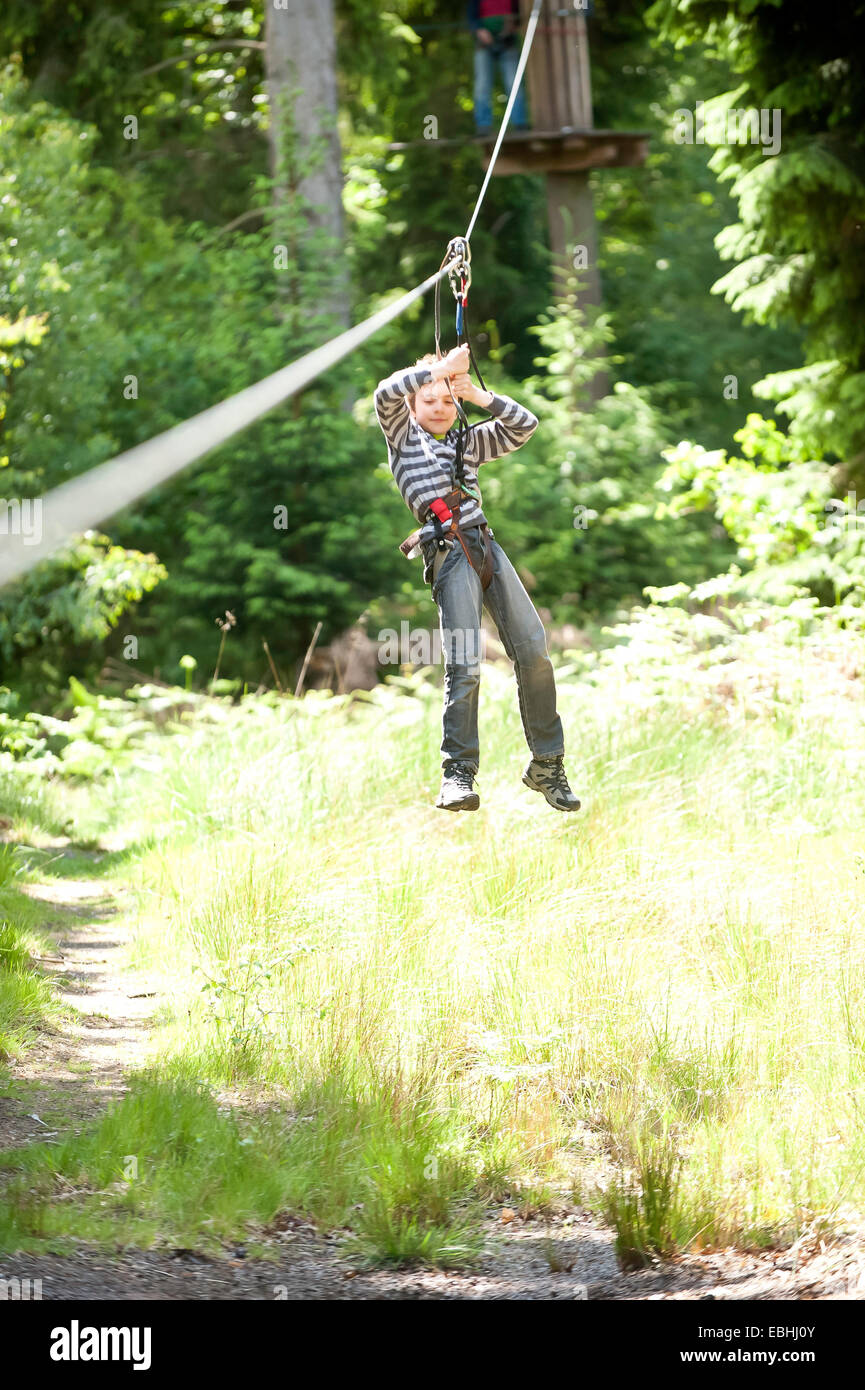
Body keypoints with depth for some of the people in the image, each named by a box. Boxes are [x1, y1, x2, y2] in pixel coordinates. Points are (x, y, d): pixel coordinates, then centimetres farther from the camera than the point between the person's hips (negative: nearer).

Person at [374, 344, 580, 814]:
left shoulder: (468, 442, 22)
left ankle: (547, 765, 6)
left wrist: (479, 395, 6)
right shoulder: (404, 436, 11)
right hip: (450, 554, -5)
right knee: (464, 667, -15)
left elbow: (525, 425, 16)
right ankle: (457, 775, -11)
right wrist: (441, 367, -3)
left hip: (488, 547, 5)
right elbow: (386, 393, -7)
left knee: (534, 651, -2)